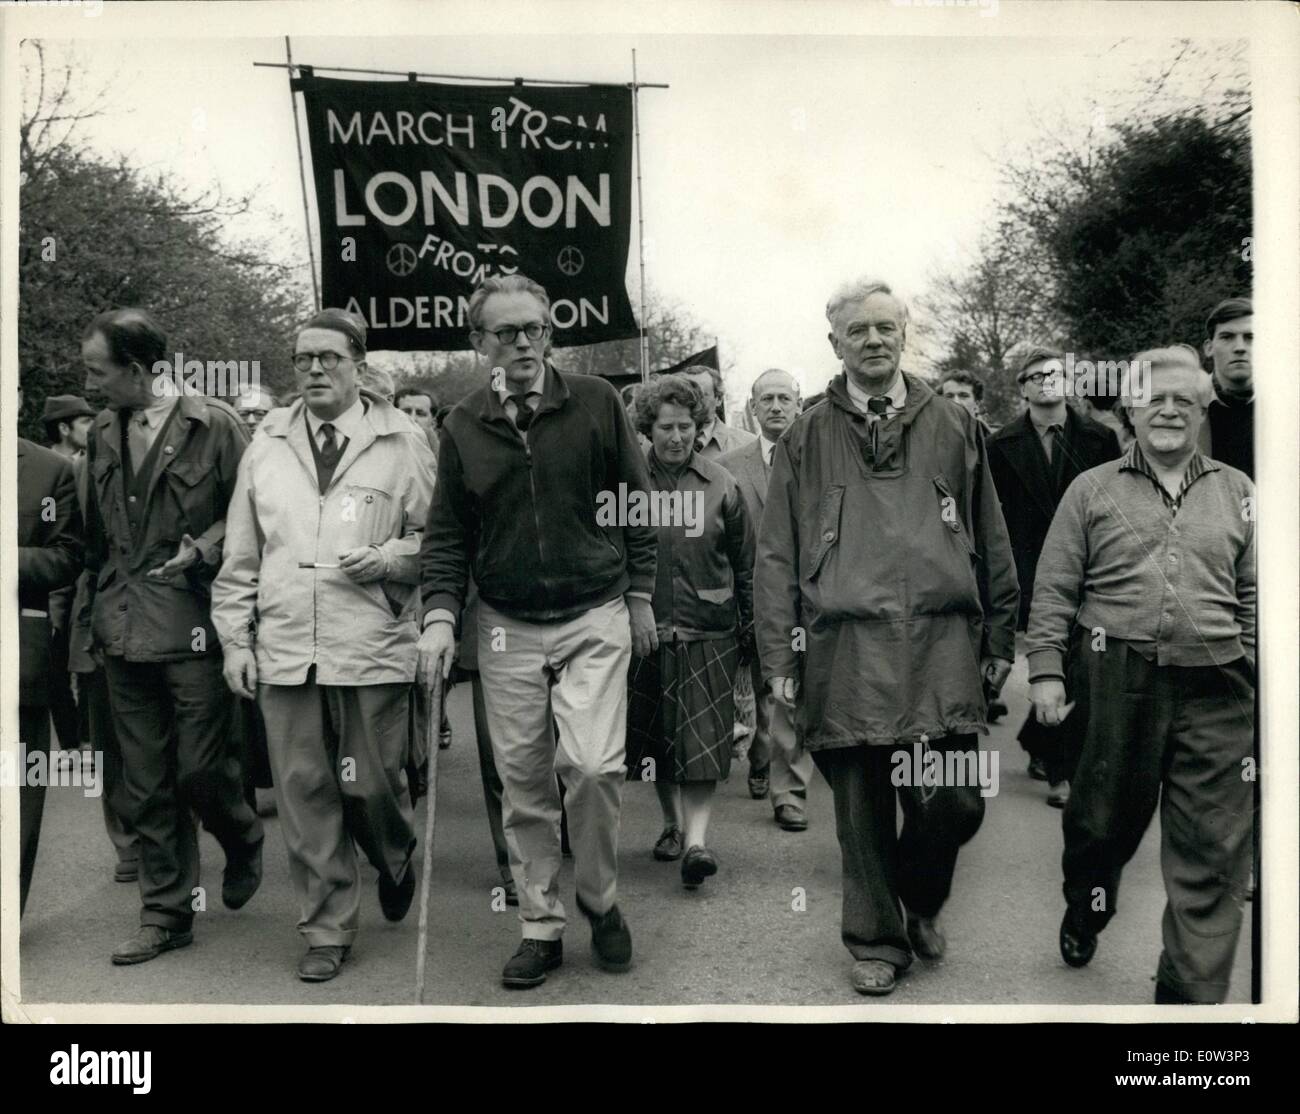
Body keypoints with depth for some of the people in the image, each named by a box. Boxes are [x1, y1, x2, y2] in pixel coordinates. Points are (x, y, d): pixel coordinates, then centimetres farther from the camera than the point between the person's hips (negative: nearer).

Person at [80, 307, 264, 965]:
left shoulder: (213, 425, -6)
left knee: (200, 771, -2)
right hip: (125, 634, 5)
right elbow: (96, 539, 17)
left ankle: (243, 844, 30)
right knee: (146, 788, 9)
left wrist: (205, 547, -16)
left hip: (194, 626, -5)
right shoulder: (103, 436, 11)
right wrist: (96, 618, 14)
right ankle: (167, 914, 20)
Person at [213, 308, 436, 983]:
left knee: (373, 786, 2)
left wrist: (389, 557, -14)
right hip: (283, 652, 3)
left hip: (372, 651, -3)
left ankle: (397, 862, 37)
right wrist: (236, 638, 8)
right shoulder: (267, 445, 12)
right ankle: (326, 932, 20)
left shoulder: (402, 442, 2)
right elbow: (240, 554, 13)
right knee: (303, 793, 5)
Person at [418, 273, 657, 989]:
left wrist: (640, 595, 5)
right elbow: (446, 534, 7)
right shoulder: (463, 428, 4)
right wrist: (440, 615, -6)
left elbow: (635, 502, 6)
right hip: (507, 631, 2)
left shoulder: (595, 403, 0)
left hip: (596, 617, -2)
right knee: (523, 784, 5)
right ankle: (540, 926, 20)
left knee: (593, 765, -15)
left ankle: (599, 898, 12)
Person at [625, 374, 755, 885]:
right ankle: (673, 823, 28)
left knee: (702, 739, -6)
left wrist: (749, 629, 8)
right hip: (645, 629, 1)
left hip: (708, 631, -1)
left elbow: (745, 563, 8)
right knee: (655, 735, 10)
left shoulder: (720, 484, 3)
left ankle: (697, 838, -6)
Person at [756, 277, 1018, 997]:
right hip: (844, 647, 0)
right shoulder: (807, 438, 10)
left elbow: (991, 543, 16)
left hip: (942, 645, 1)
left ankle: (921, 901, 26)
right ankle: (877, 942, 24)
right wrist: (779, 655, 2)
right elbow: (776, 554, 8)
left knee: (956, 803, -4)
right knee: (861, 810, 5)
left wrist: (999, 638, 12)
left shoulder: (953, 428, 14)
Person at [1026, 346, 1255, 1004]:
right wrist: (1046, 671, -3)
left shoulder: (1235, 492, 13)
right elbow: (1054, 589, 5)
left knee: (1212, 850, 1)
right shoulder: (1093, 489, 8)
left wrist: (1256, 677, 8)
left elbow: (1253, 594, 14)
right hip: (1123, 678, -1)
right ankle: (1084, 907, 43)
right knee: (1107, 813, 11)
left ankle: (1191, 994, 13)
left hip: (1217, 686, 2)